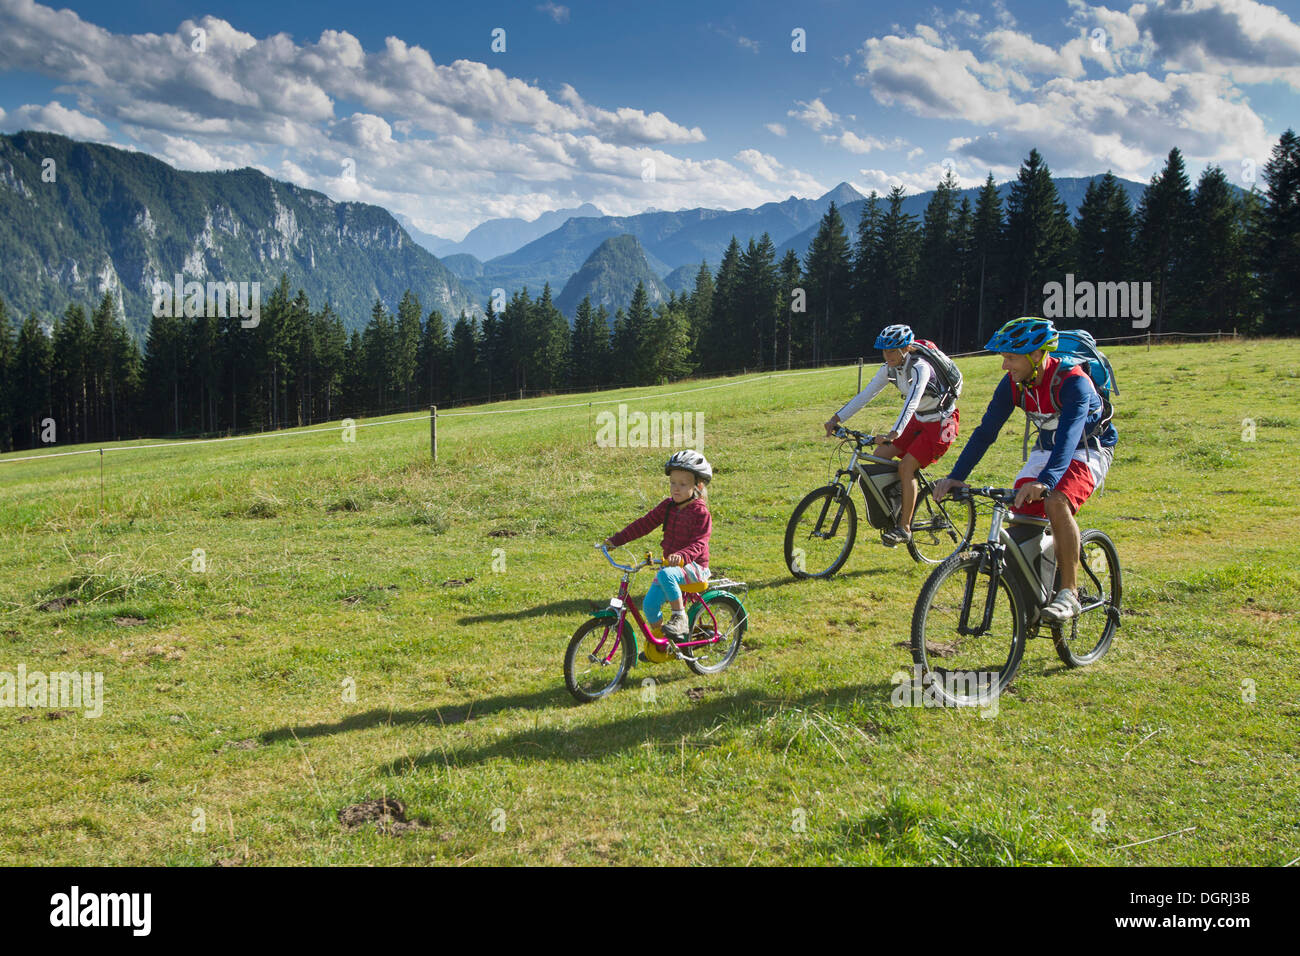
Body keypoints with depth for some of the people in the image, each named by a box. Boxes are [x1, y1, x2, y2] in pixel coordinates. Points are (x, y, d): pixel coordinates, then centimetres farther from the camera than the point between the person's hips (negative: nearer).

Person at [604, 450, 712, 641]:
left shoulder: (701, 512, -12)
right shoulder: (668, 506, 7)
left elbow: (698, 543, -22)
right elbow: (645, 523, 8)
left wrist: (682, 556, -43)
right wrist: (616, 539, 0)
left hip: (693, 566, -7)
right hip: (670, 565, 7)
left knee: (666, 575, -37)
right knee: (649, 605, -7)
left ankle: (680, 617, -23)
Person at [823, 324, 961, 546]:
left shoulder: (920, 367, -28)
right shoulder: (891, 368, -4)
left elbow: (911, 402, -41)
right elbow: (866, 394, -6)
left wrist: (894, 433, -54)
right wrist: (837, 418, -15)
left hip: (940, 424, -8)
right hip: (918, 421, 8)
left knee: (906, 467, -19)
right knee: (881, 454, -4)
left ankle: (904, 528, -11)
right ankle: (895, 510, 9)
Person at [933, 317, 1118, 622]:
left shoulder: (1073, 382, -30)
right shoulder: (1013, 384, -12)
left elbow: (1069, 435, -42)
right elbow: (986, 431, -11)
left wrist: (1045, 481, -57)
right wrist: (955, 476, -21)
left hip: (1088, 451, -6)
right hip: (1046, 450, 6)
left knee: (1056, 503, -34)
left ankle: (1069, 593, -23)